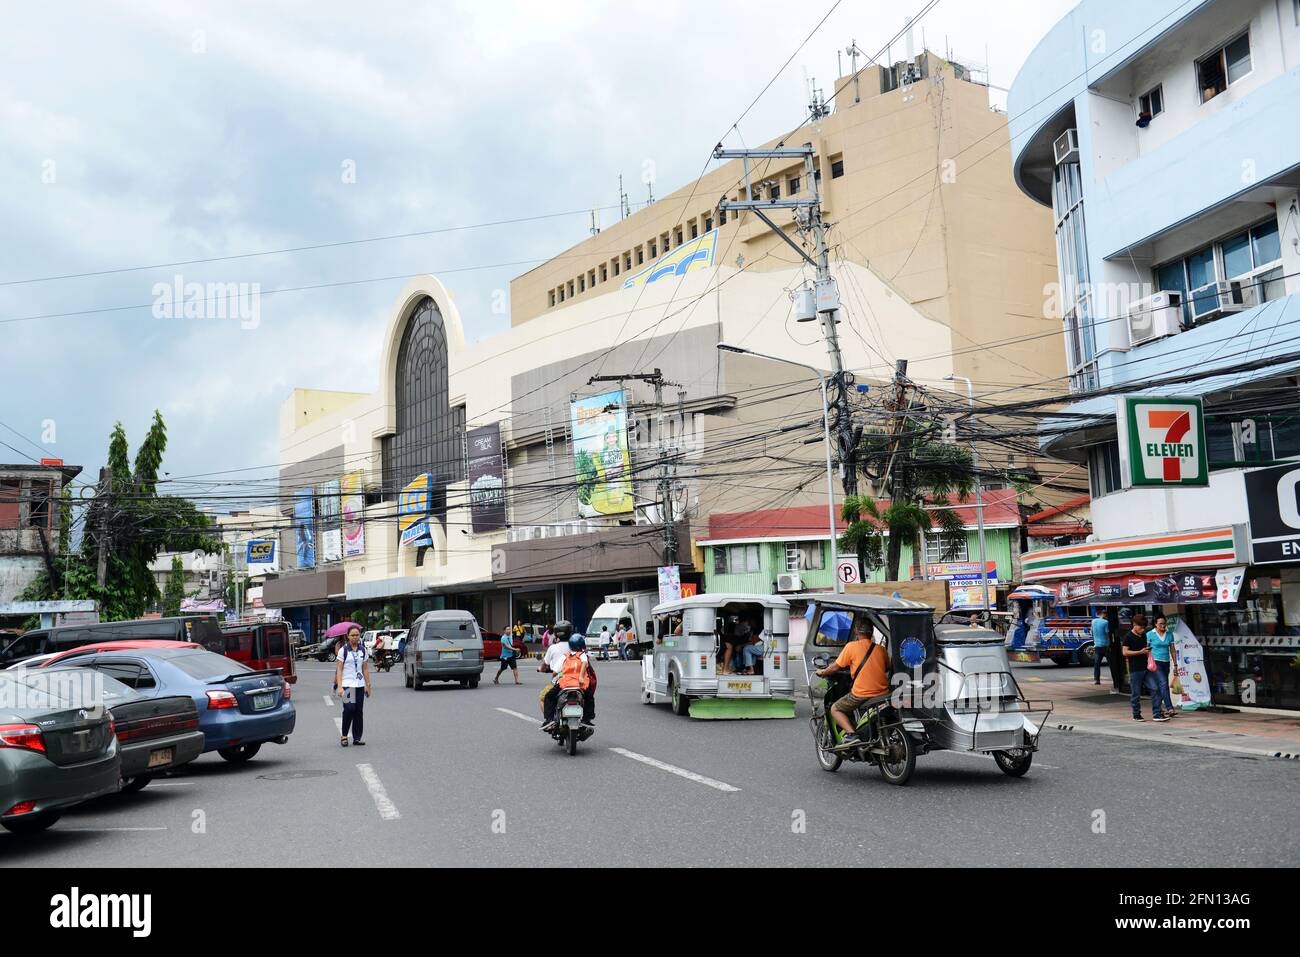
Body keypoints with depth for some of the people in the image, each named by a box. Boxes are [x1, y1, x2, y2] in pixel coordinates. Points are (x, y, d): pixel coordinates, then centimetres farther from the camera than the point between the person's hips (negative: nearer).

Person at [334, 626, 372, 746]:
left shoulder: (363, 650, 11)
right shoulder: (343, 650, 0)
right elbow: (339, 669, -3)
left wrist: (368, 685, 10)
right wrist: (339, 686, -12)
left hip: (360, 685, 4)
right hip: (347, 684, -4)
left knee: (359, 711, 2)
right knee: (349, 709, -16)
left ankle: (357, 738, 8)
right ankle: (344, 736, -2)